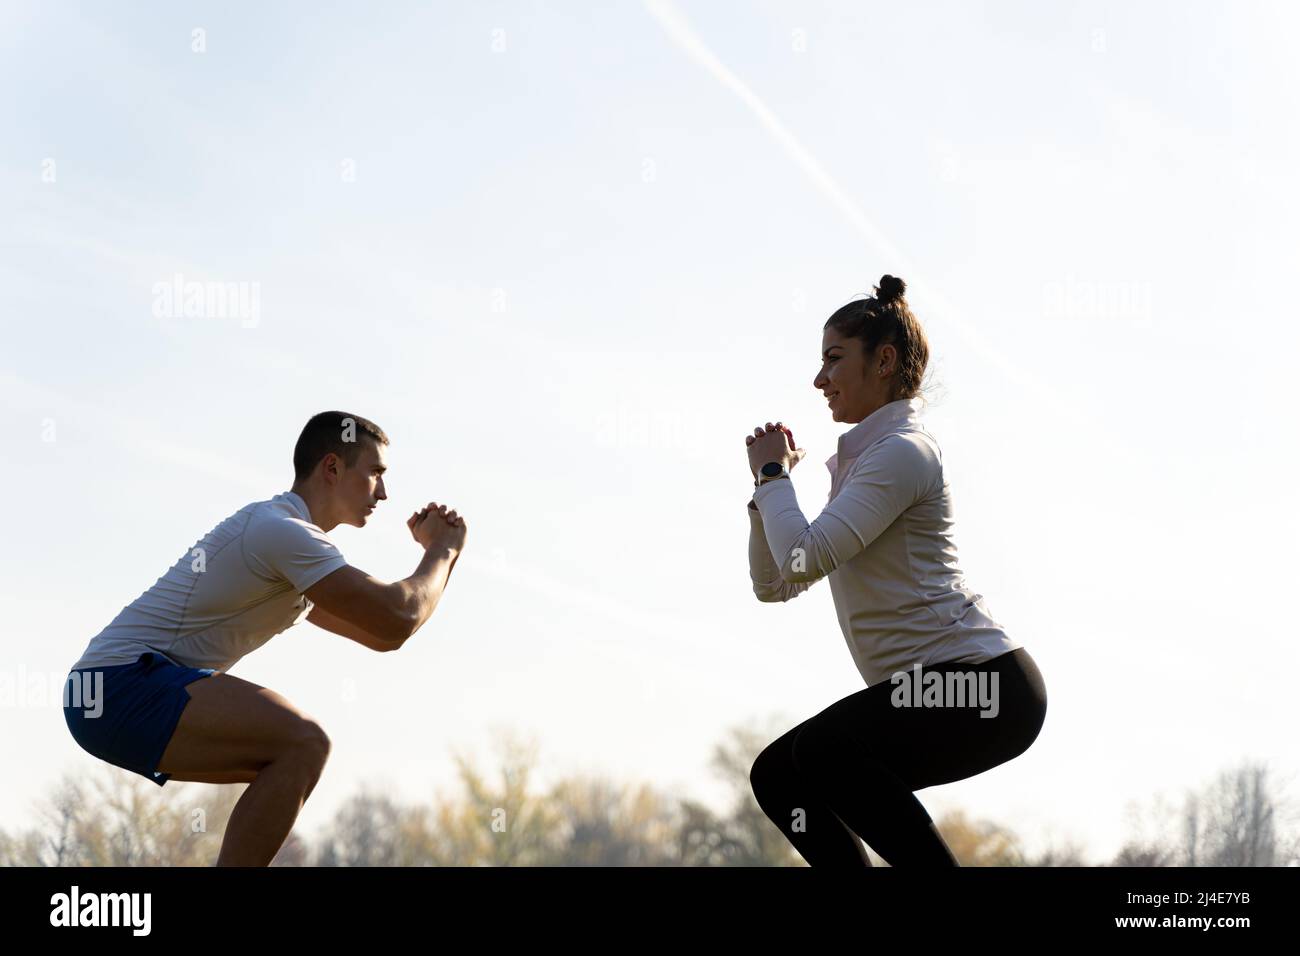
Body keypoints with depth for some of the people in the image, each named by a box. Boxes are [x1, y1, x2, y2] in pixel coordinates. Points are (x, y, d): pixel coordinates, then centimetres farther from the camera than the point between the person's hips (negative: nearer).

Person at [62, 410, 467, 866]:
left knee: (293, 760, 20)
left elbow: (379, 635, 26)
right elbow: (397, 621, -18)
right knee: (304, 743, -23)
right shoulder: (282, 530, -12)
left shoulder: (284, 537, 21)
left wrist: (437, 552, 16)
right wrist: (442, 551, -1)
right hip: (123, 684, -11)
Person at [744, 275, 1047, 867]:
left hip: (985, 684, -10)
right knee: (776, 774, 7)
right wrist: (768, 484, 11)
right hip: (928, 688, 10)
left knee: (821, 749, -28)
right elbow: (774, 584, 22)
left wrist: (774, 474, -4)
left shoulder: (903, 452, -10)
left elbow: (805, 559, -20)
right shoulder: (857, 462, 21)